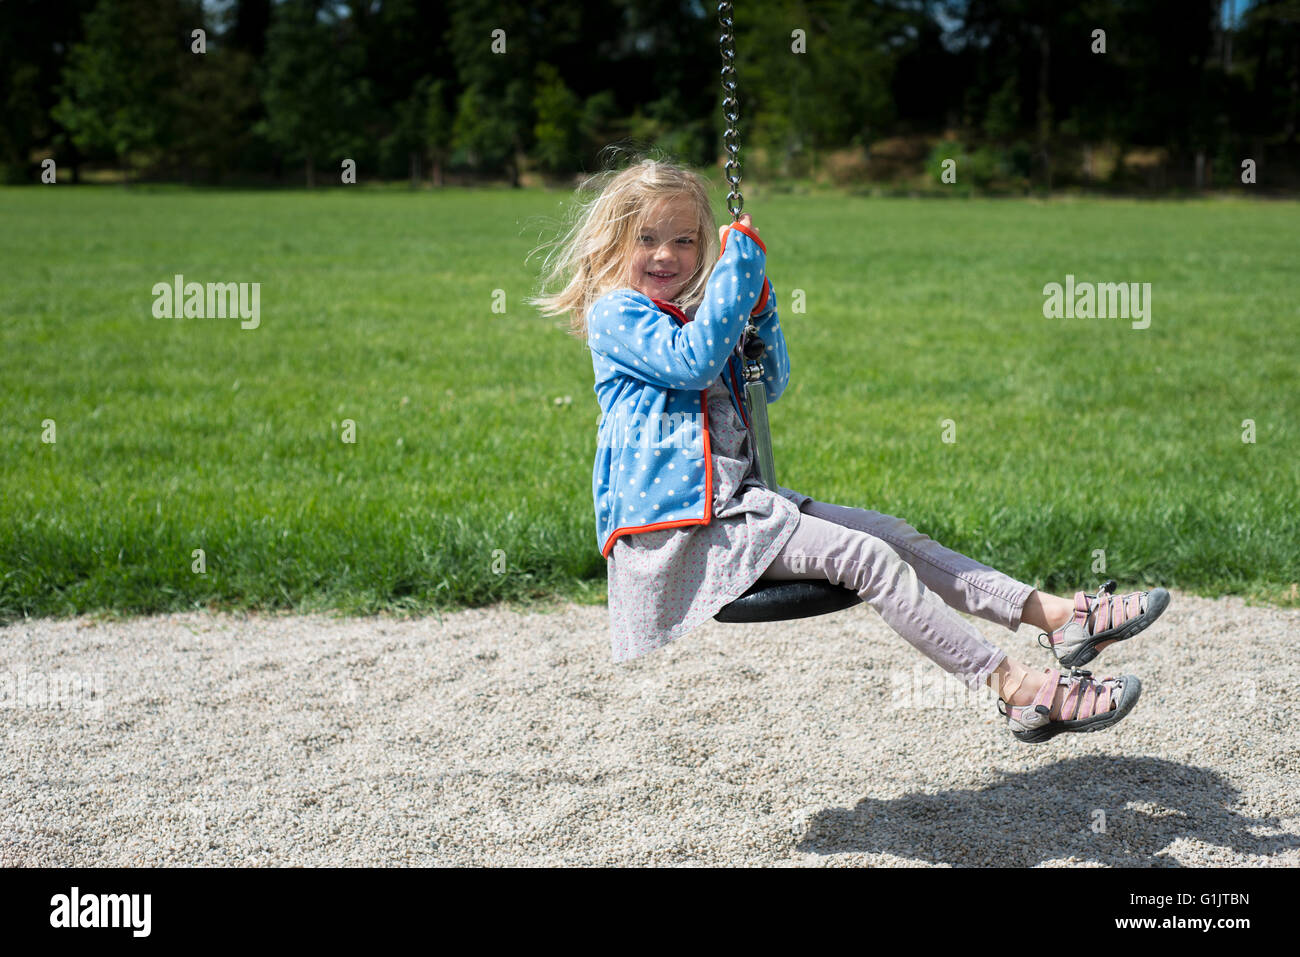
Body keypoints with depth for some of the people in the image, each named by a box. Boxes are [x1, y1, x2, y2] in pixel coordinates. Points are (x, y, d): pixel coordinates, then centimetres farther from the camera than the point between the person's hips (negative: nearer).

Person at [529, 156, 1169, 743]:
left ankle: (1056, 616, -3)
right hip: (684, 523, -9)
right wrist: (739, 265, -13)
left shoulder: (688, 314, 22)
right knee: (864, 556, -18)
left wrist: (757, 305, 7)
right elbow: (692, 361, -20)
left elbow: (769, 385, 24)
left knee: (890, 534, 0)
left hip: (733, 502, 9)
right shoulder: (612, 313, -4)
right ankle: (1018, 690, -20)